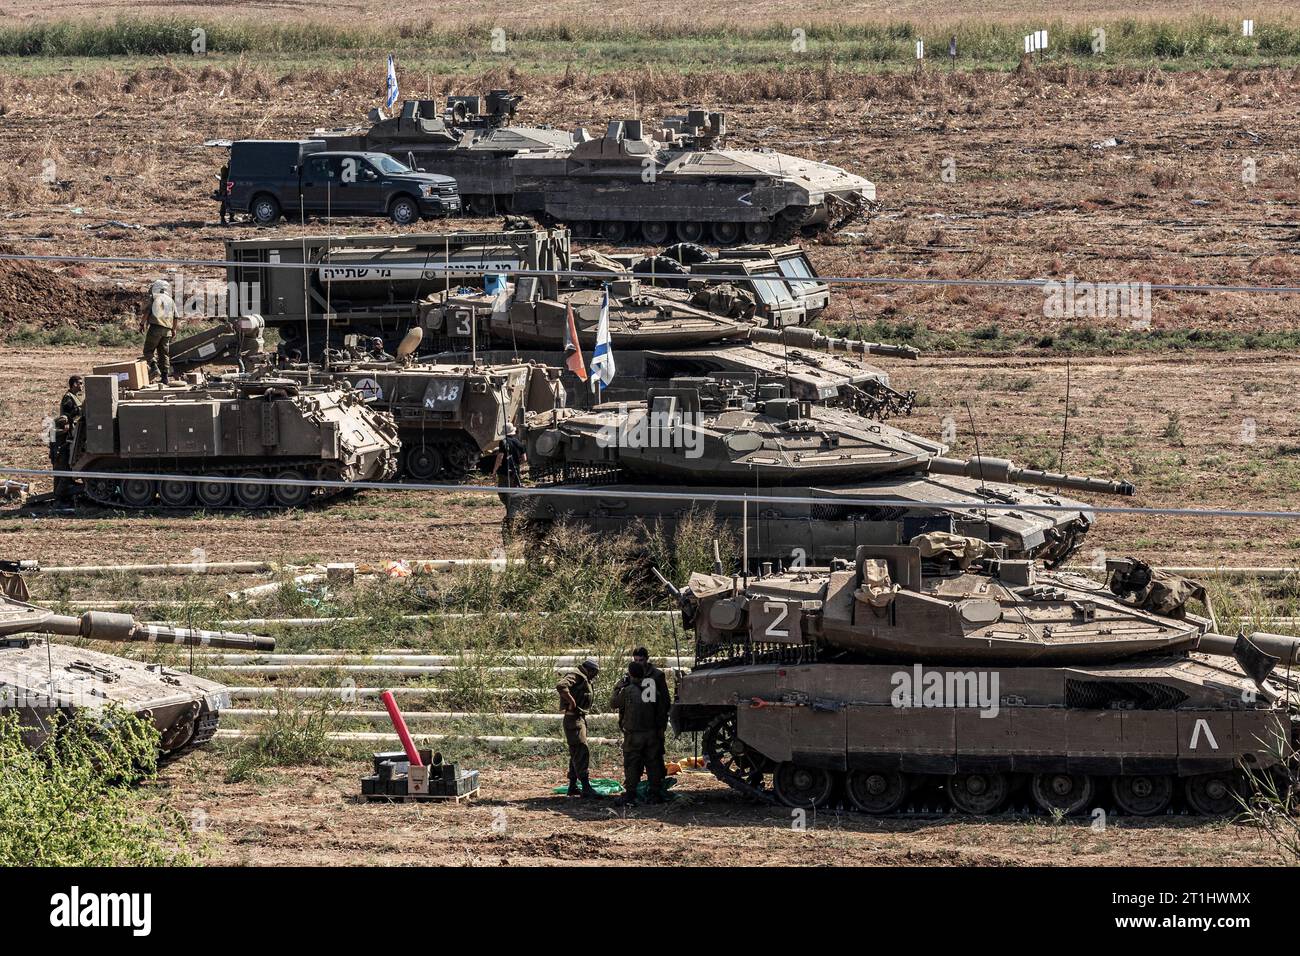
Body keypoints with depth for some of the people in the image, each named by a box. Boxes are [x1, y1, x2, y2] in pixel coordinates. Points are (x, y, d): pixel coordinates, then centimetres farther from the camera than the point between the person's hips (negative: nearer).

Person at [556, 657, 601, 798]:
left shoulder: (584, 679, 18)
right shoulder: (575, 675, -13)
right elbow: (561, 686, -30)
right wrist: (572, 702, -26)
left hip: (580, 719, 11)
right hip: (573, 719, -11)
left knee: (576, 754, 16)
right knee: (582, 752, -15)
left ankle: (573, 786, 22)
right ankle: (586, 788, -20)